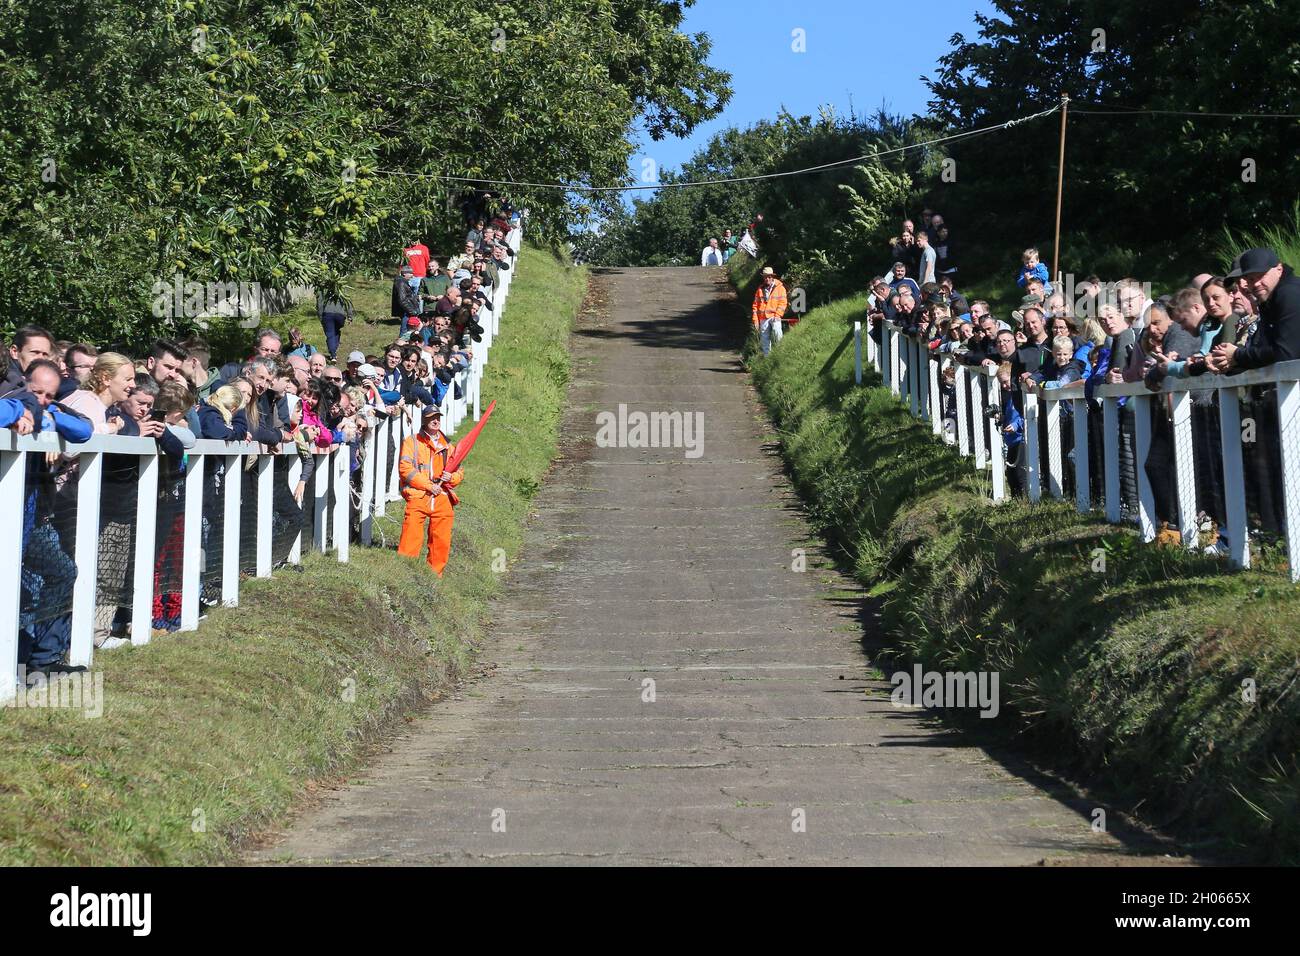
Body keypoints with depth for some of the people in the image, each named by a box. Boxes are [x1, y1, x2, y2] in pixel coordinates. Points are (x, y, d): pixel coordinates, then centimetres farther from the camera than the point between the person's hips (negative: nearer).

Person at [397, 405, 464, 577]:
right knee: (410, 540, -11)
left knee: (441, 542, 5)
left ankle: (435, 575, 17)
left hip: (442, 499, 4)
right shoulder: (412, 442, 7)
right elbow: (405, 468, -5)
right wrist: (428, 485, -11)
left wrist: (451, 478, -2)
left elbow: (459, 472, 23)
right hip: (418, 497, -4)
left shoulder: (447, 445, 20)